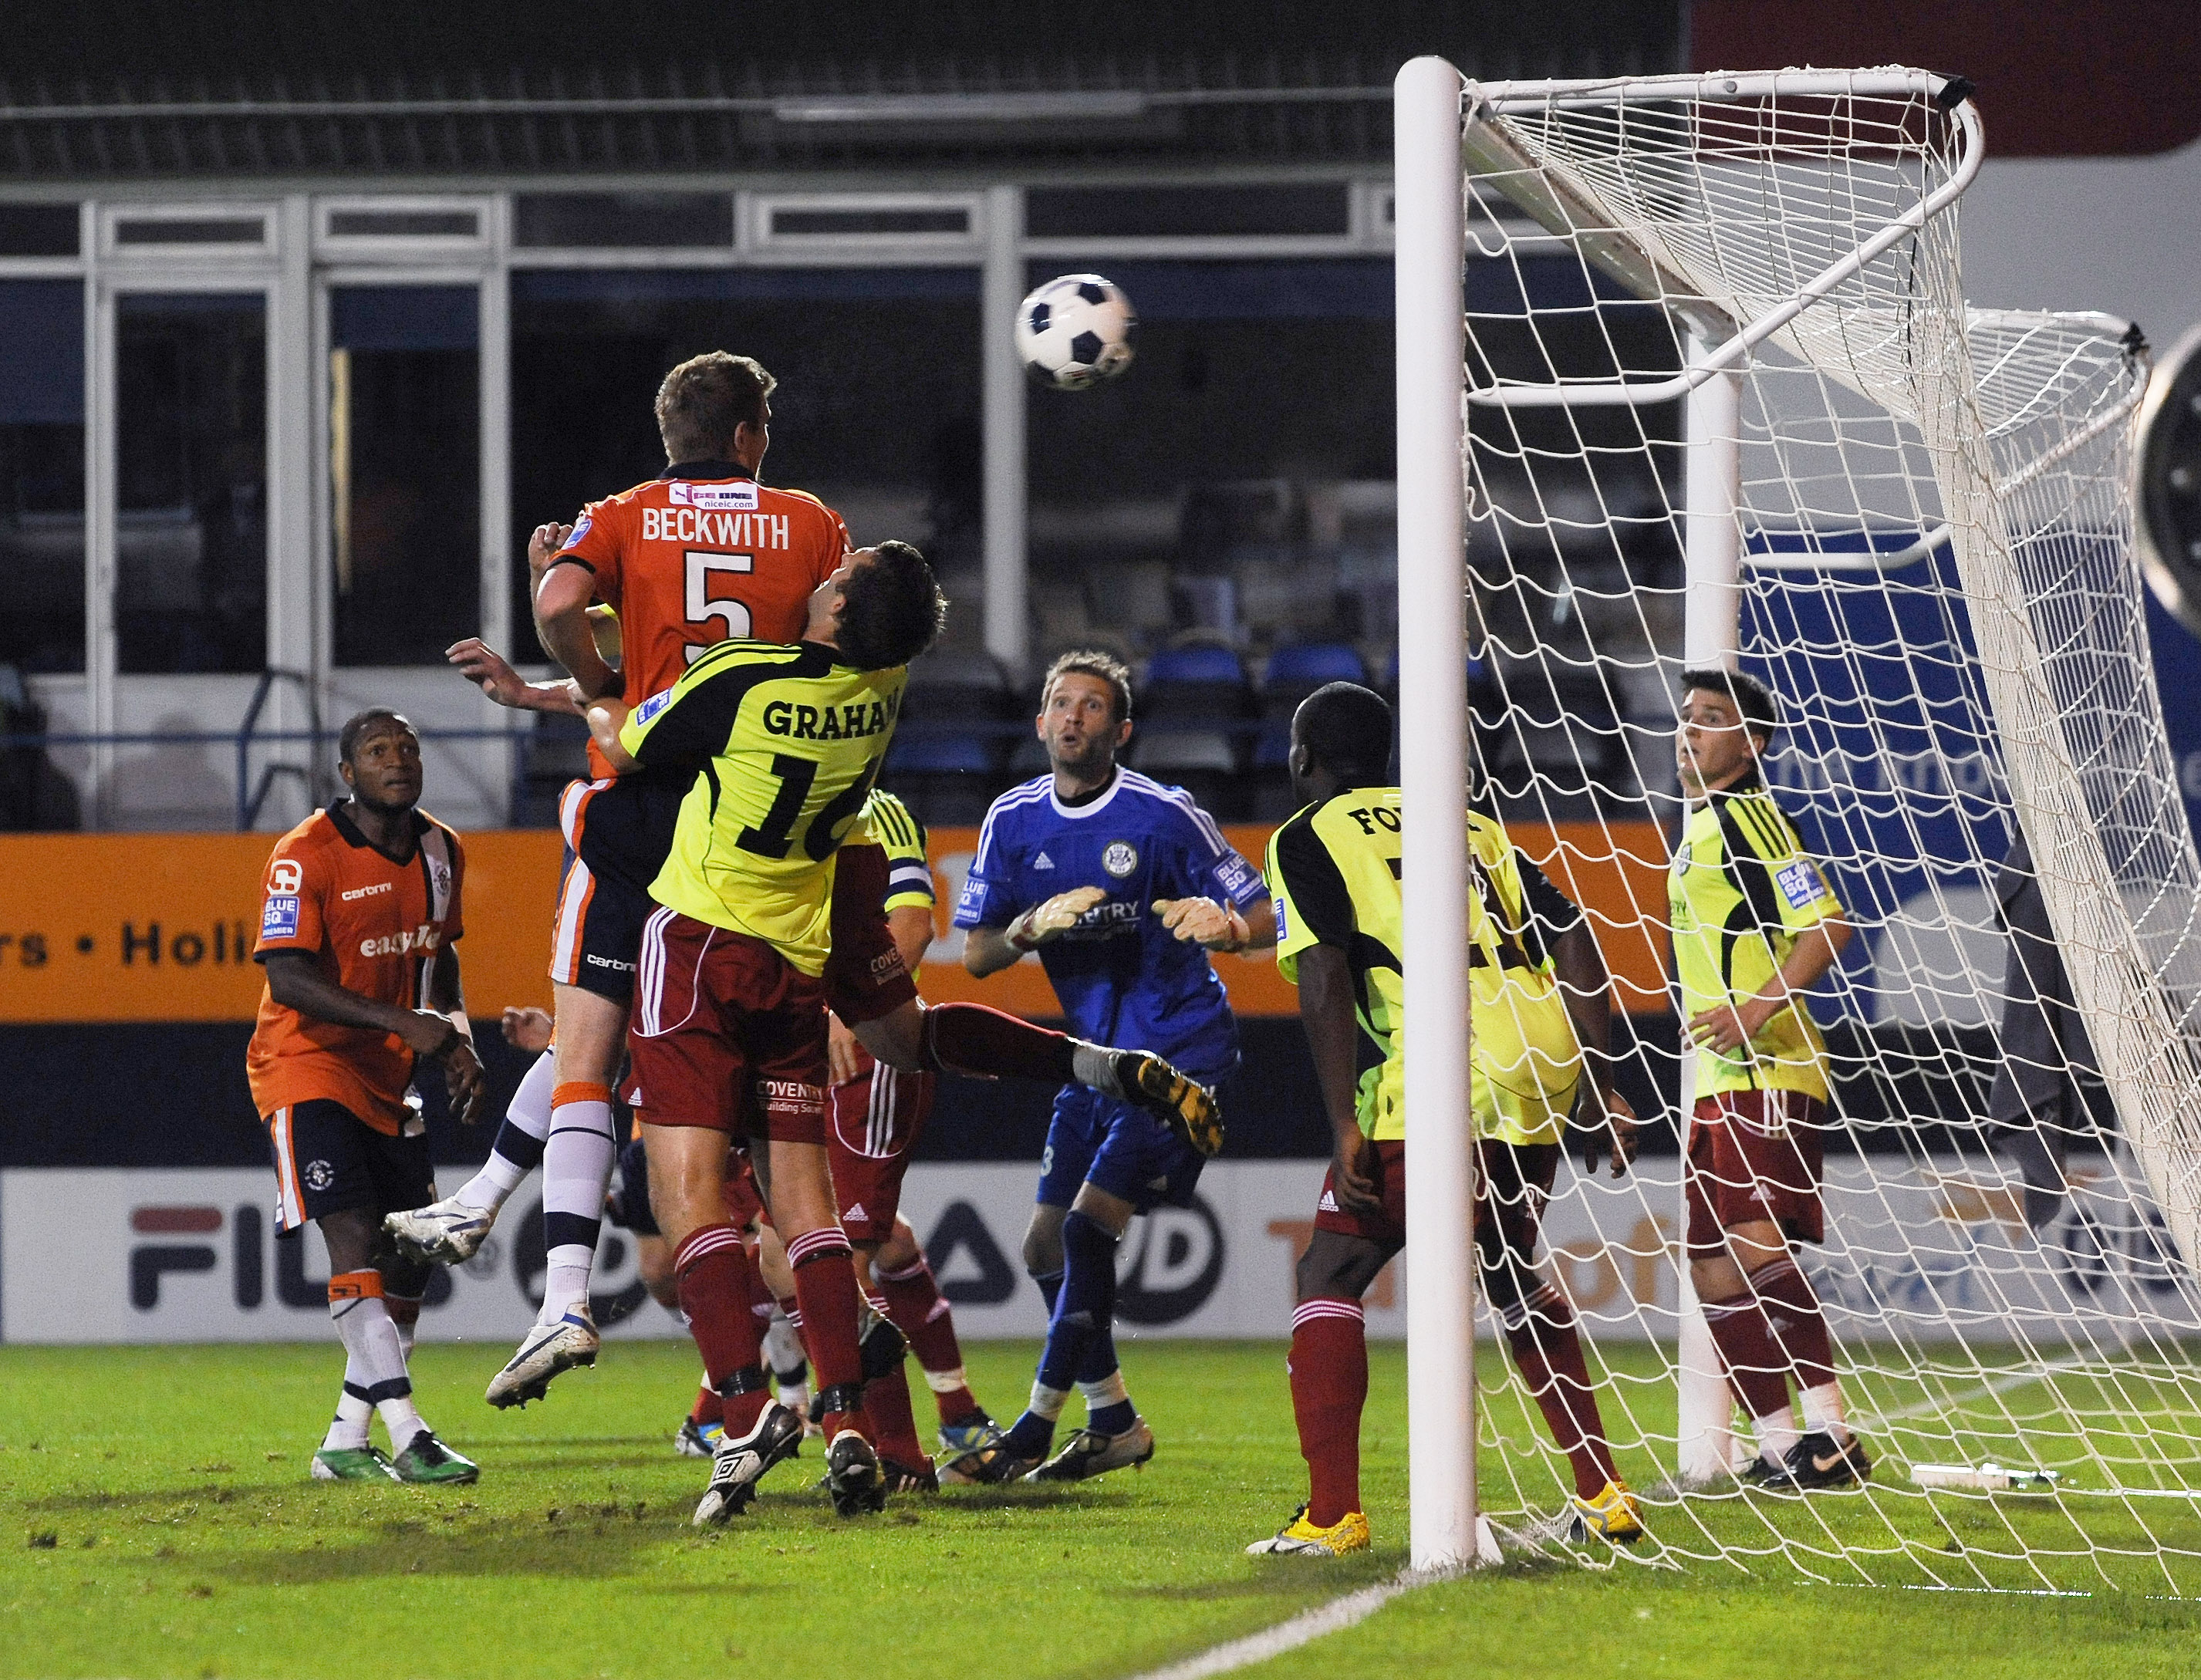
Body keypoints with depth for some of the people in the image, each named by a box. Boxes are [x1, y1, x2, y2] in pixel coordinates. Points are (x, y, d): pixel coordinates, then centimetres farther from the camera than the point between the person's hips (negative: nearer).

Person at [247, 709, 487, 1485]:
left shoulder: (440, 851, 5)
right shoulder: (306, 855, -18)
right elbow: (288, 979, -23)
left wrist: (456, 1040, 2)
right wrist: (405, 1023, -28)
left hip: (387, 1074, 8)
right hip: (306, 1063, -8)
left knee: (409, 1256, 5)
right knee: (354, 1238, -20)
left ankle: (344, 1444, 15)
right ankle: (408, 1438, -26)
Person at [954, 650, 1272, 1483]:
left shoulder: (1163, 814, -11)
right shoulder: (1014, 821, 4)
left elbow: (1265, 917, -10)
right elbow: (975, 953, 6)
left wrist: (1222, 924, -33)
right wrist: (1036, 925, -15)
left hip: (1180, 1051, -7)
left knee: (1088, 1224, -16)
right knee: (1047, 1245, 6)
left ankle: (1036, 1430, -9)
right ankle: (1114, 1423, 21)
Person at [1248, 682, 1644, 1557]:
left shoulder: (1309, 838, 7)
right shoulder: (1473, 826, 24)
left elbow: (1325, 980, -7)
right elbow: (1573, 943, 16)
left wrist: (1347, 1129, -11)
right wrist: (1602, 1090, 16)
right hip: (1544, 1073, 6)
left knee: (1330, 1278, 3)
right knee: (1512, 1276, 26)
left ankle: (1331, 1514, -7)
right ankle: (1603, 1494, 25)